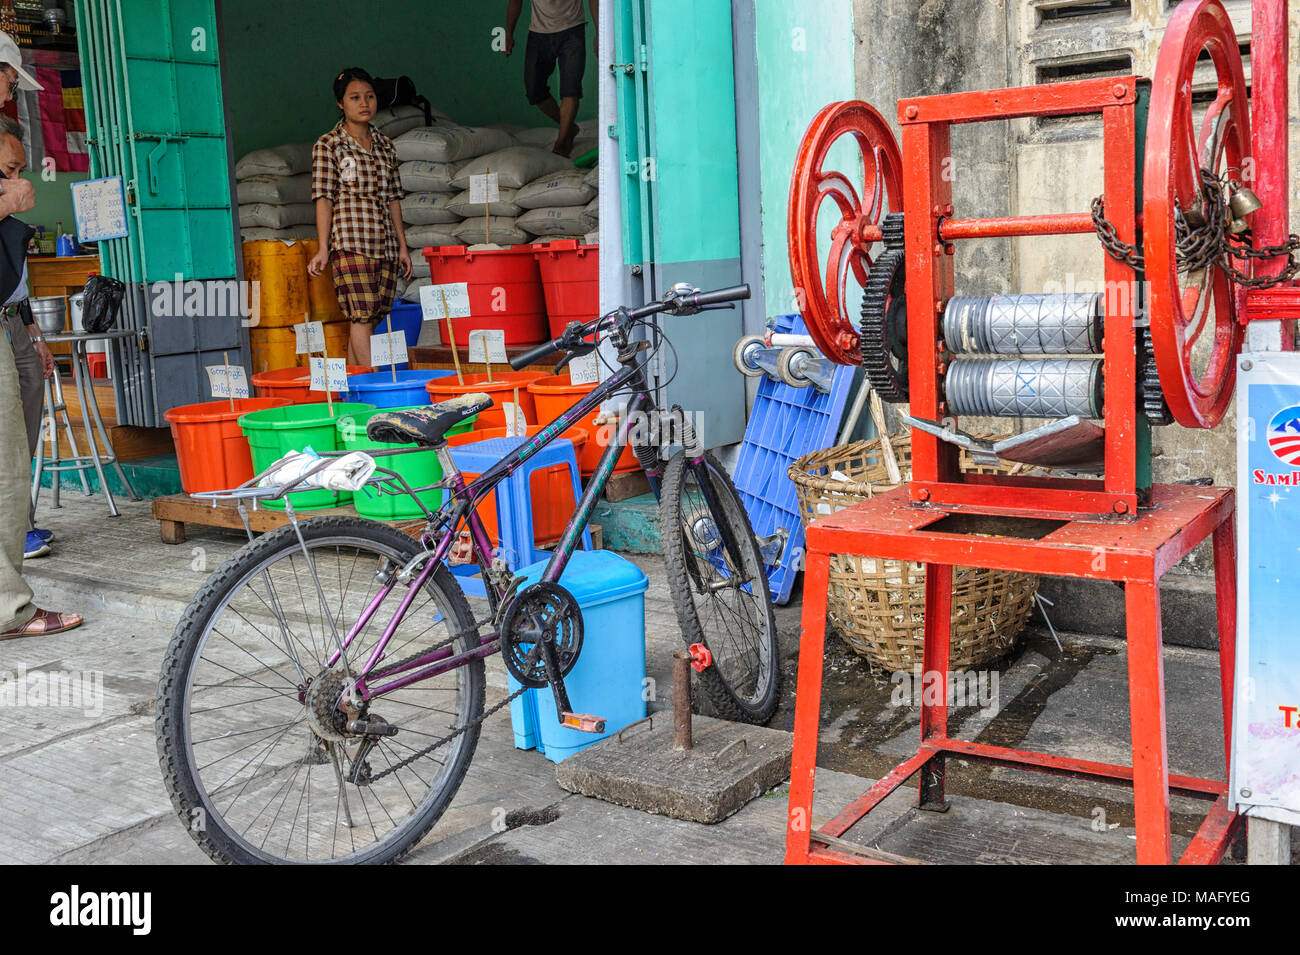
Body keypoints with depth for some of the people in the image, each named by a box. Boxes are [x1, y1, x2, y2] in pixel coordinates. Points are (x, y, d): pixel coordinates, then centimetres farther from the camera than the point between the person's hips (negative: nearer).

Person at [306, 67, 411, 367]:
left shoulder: (385, 145, 16)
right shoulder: (327, 146, 1)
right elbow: (324, 199, -3)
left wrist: (402, 246, 14)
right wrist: (323, 248, -10)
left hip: (385, 245, 5)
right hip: (351, 243, -5)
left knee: (370, 319, 4)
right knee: (362, 317, -11)